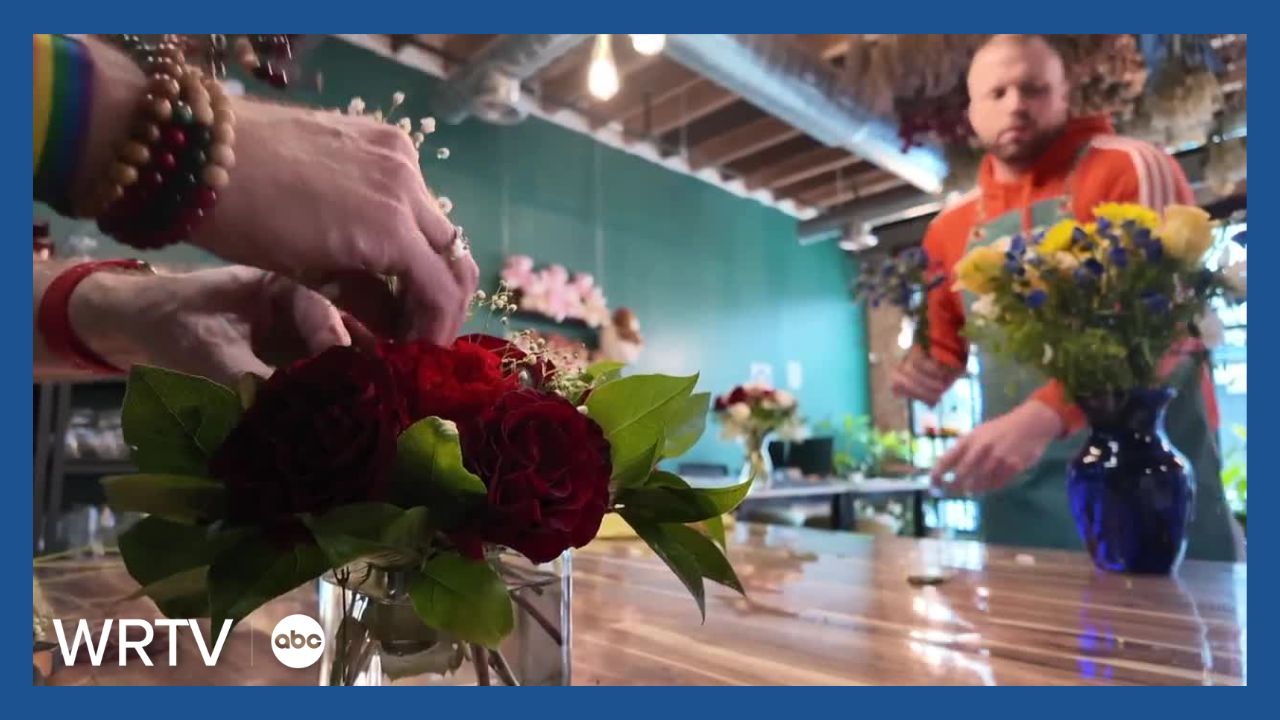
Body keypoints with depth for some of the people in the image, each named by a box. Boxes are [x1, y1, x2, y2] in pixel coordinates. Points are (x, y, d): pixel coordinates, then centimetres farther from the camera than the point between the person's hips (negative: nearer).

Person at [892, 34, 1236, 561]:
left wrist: (1042, 416, -31)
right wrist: (925, 369, -2)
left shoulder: (1133, 170, -4)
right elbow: (946, 341, 23)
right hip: (1018, 479, 4)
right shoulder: (949, 229, 11)